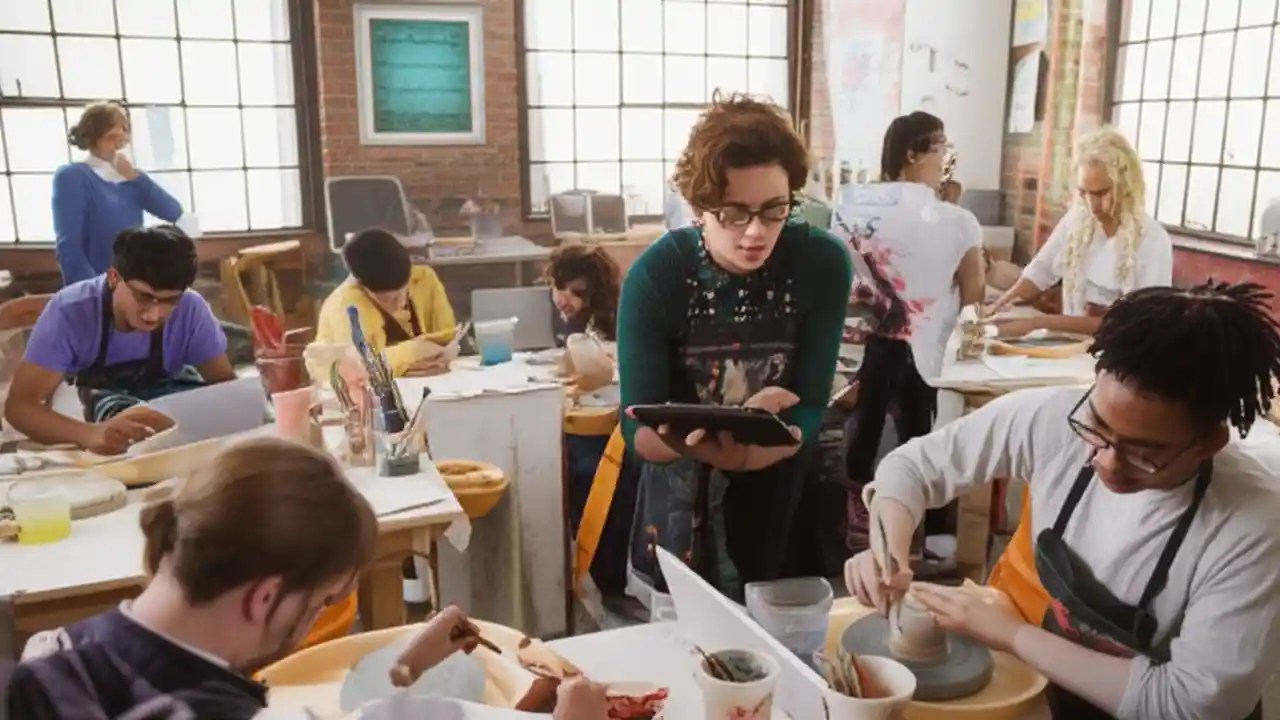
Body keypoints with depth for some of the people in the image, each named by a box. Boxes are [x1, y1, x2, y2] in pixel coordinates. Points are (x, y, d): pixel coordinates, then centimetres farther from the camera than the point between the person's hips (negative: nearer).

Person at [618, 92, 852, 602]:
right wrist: (714, 444, -41)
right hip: (682, 510, 0)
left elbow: (808, 412, -17)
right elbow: (639, 430, -20)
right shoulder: (656, 275, -20)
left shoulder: (823, 264, -16)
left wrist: (735, 449, -37)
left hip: (787, 505, 1)